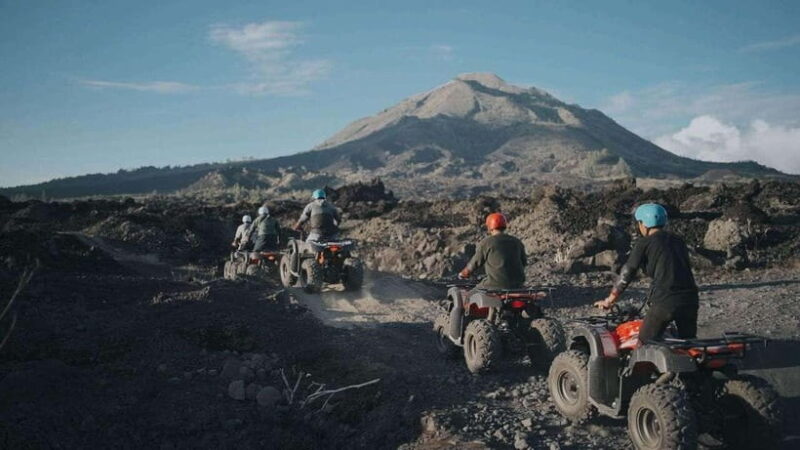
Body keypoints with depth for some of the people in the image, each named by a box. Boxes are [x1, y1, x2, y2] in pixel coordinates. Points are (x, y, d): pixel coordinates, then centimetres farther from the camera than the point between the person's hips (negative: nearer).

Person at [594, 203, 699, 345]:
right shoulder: (678, 241, 19)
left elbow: (626, 274, 1)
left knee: (644, 345, 3)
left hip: (664, 302, -6)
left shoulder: (644, 243, 1)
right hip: (690, 300, 6)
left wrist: (609, 301, 9)